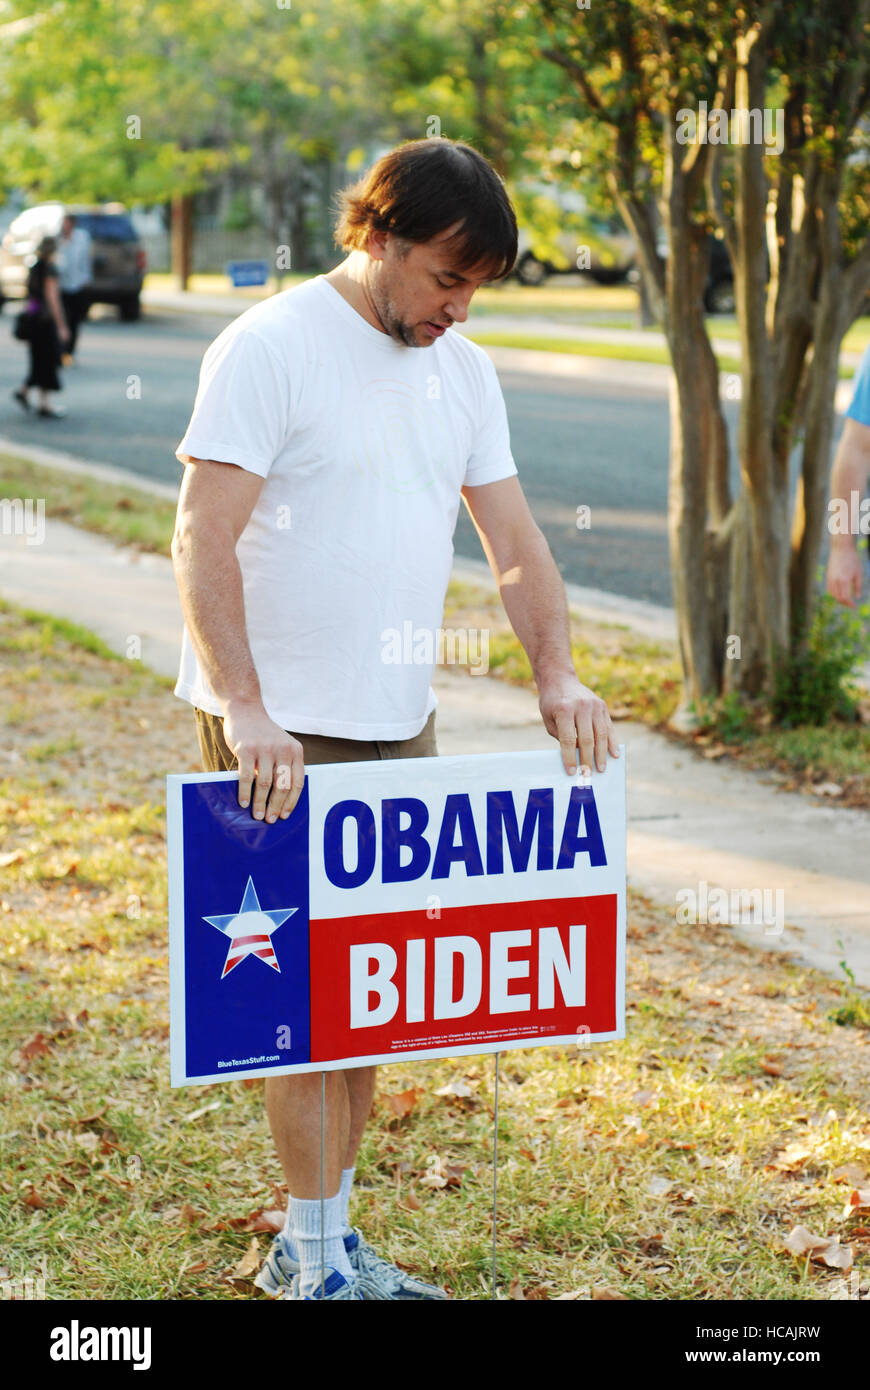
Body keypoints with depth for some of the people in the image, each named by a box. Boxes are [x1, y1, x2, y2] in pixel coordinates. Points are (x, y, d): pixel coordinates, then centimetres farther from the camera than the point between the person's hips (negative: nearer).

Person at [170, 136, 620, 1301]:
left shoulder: (463, 371, 11)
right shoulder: (269, 348, -11)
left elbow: (512, 537, 13)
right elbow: (203, 540, -17)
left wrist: (558, 675, -2)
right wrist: (248, 713, -26)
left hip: (399, 724, 7)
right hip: (276, 736, -7)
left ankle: (333, 1235, 22)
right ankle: (313, 1250, 9)